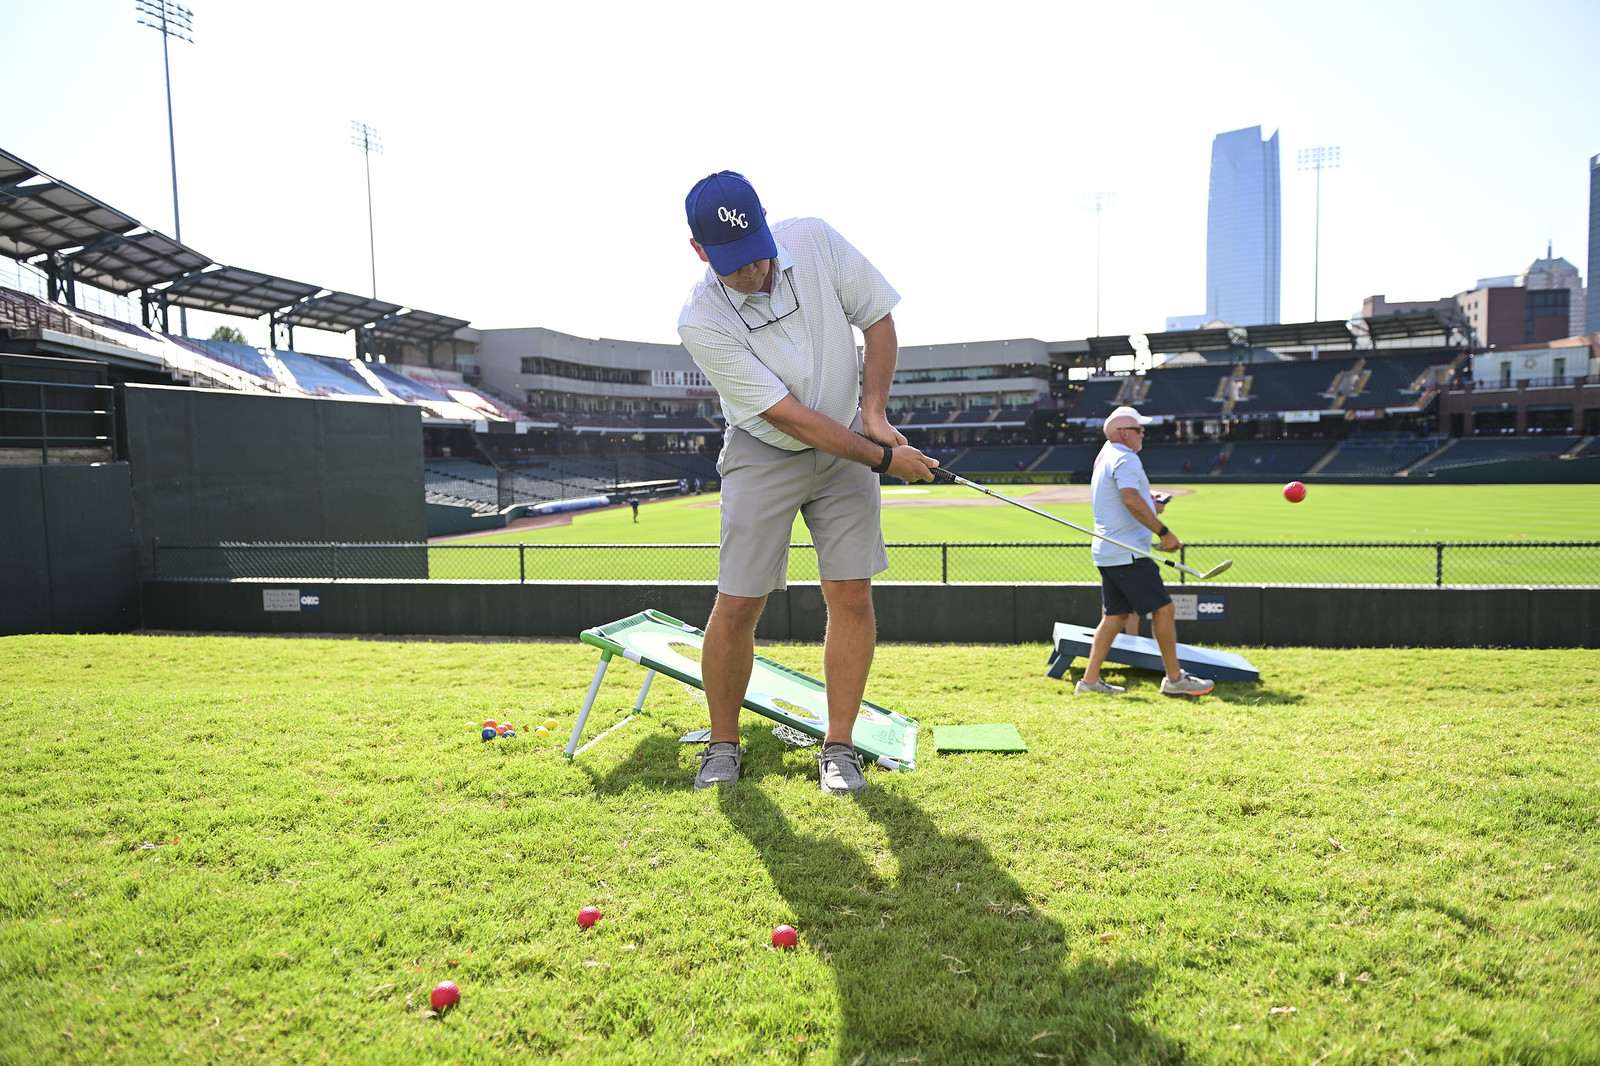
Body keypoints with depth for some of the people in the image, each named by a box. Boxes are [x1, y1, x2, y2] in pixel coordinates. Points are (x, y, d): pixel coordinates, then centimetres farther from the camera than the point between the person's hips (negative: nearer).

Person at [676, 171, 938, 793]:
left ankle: (838, 747, 9)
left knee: (852, 596, -3)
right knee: (737, 606, -6)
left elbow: (879, 319, -1)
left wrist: (873, 414, -12)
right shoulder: (701, 322, -22)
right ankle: (723, 745, 15)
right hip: (763, 457, -2)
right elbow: (788, 415, -23)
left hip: (850, 448, 3)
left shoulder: (816, 241, -13)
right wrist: (883, 457, -21)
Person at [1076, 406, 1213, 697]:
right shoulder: (1125, 458, -12)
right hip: (1127, 554, -10)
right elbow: (1131, 500, -26)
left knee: (1116, 615, 11)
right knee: (1164, 608, -4)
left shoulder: (1104, 456, 20)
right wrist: (1164, 531, -24)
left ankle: (1090, 679, 10)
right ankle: (1174, 679, 2)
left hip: (1107, 552, 10)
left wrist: (1147, 499, 25)